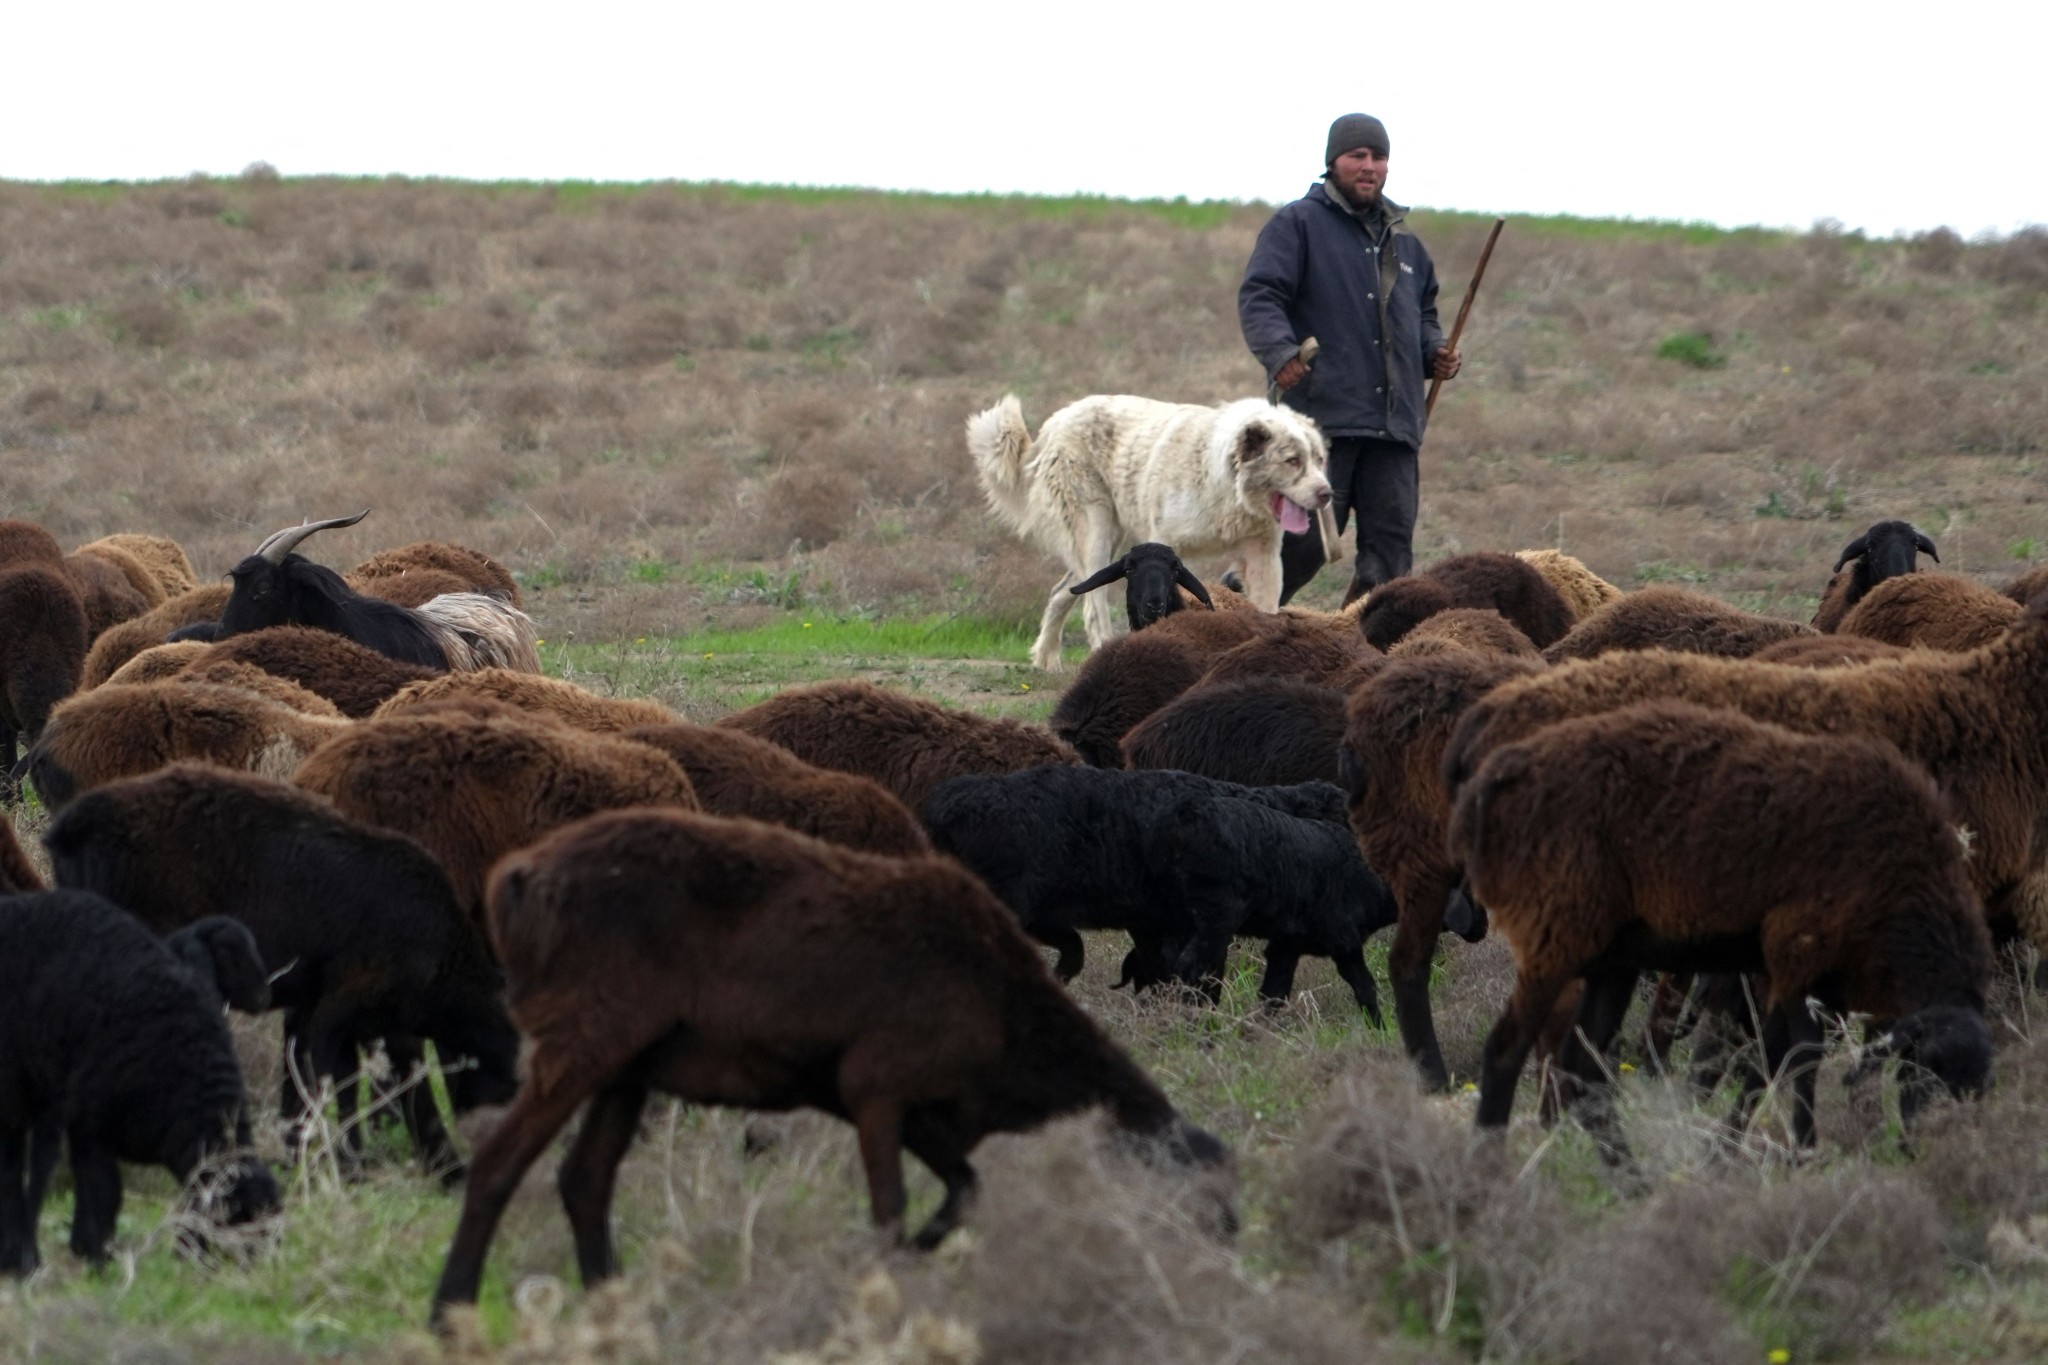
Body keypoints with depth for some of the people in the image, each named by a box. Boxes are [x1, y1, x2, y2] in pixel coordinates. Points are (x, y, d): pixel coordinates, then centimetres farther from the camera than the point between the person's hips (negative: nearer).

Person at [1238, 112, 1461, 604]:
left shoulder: (1404, 241, 23)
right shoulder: (1297, 225, 3)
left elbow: (1423, 314, 36)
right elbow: (1259, 297, -7)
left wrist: (1435, 351, 13)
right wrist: (1279, 352, -26)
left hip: (1393, 424, 6)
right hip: (1321, 416, -6)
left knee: (1390, 545, 1)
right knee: (1304, 537, -10)